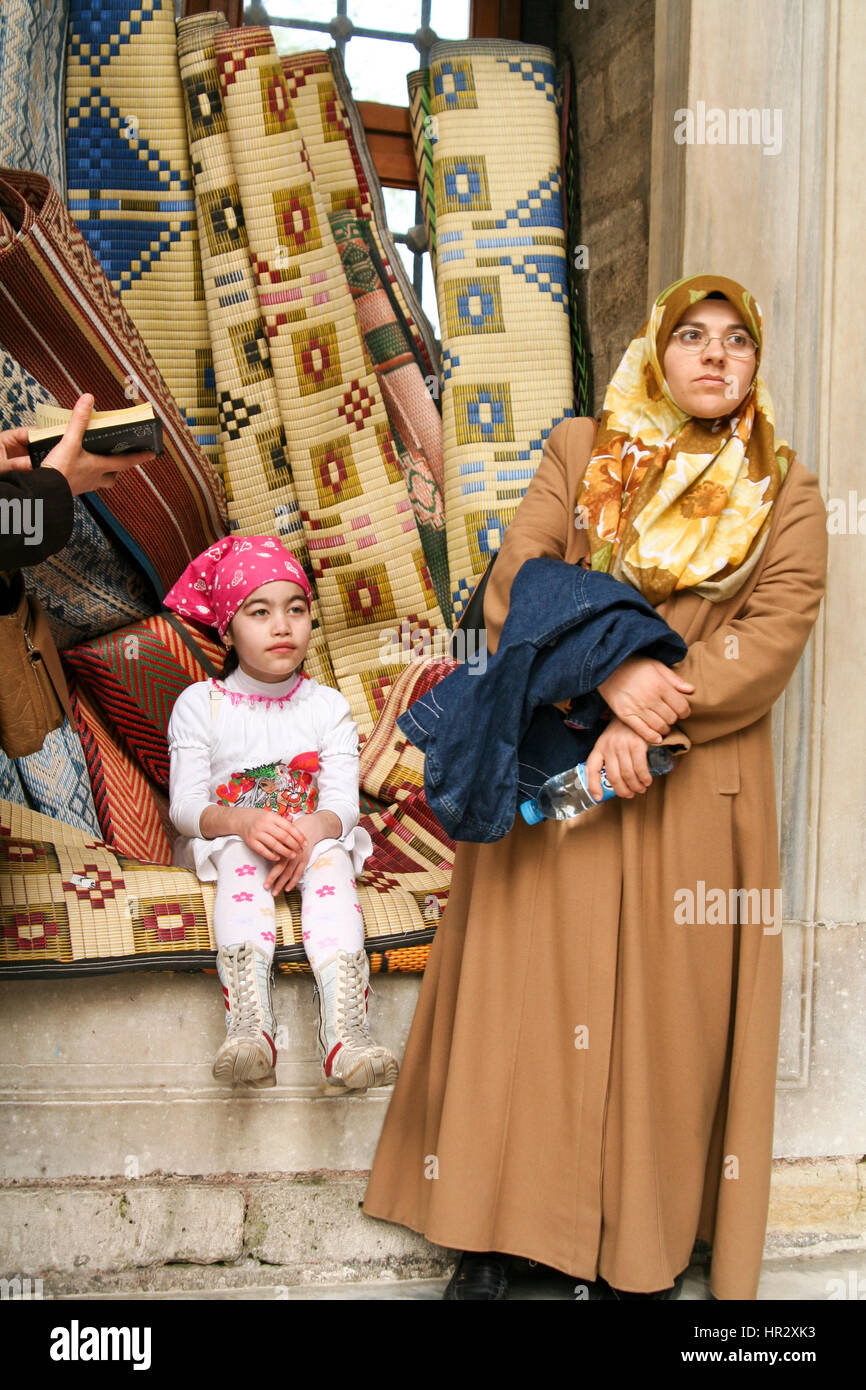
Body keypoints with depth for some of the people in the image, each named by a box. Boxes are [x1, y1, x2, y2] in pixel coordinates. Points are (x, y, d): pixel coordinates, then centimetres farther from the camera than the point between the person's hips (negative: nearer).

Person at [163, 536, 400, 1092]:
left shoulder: (328, 706, 6)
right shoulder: (200, 704, 3)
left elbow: (343, 804, -4)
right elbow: (185, 805, -5)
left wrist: (315, 827, -31)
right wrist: (242, 821, -29)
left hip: (313, 838, 1)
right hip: (226, 840, 0)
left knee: (331, 854, -34)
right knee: (241, 857, -36)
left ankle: (346, 1030, -55)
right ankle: (249, 1027, -58)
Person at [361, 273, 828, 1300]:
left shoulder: (788, 494, 9)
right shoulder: (581, 451, 10)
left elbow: (772, 639, -4)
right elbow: (514, 587, -2)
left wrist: (654, 717, -17)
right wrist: (610, 672, -18)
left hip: (696, 786, 0)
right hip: (550, 768, 0)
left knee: (668, 1011, 4)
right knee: (529, 990, 2)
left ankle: (640, 1250, 18)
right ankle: (495, 1234, 14)